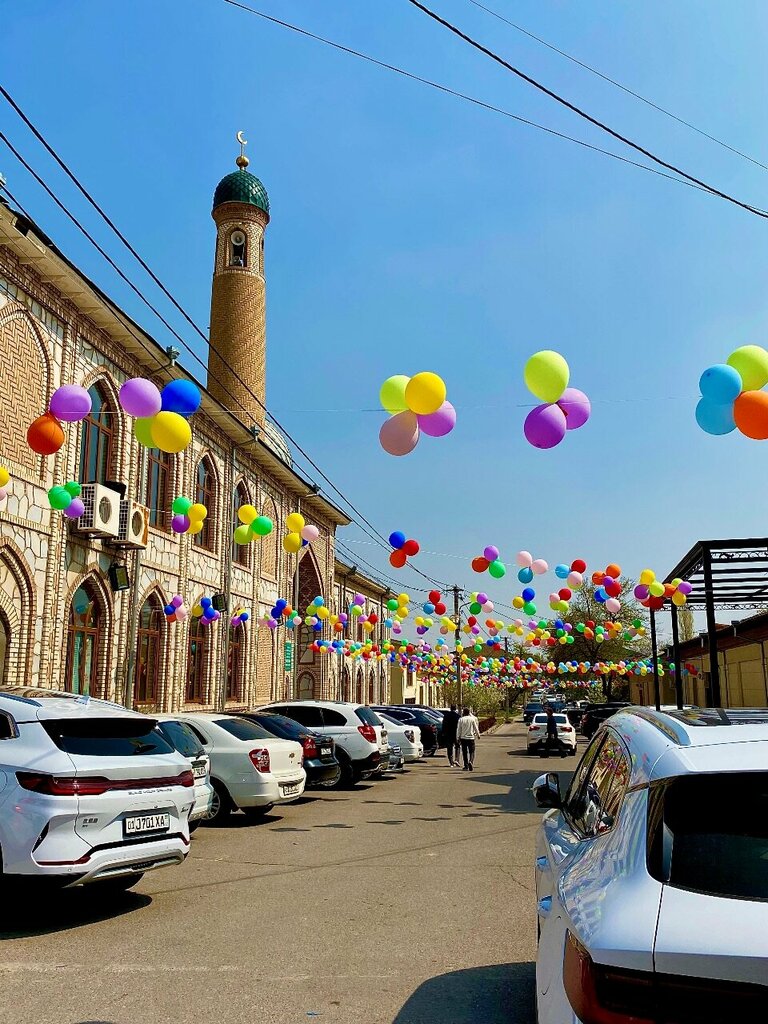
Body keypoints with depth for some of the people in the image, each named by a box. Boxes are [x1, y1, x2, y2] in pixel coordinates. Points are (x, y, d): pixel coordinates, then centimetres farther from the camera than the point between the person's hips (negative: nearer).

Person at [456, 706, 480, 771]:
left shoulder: (461, 719, -3)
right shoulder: (472, 719, -3)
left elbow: (458, 729, -1)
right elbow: (476, 728, 3)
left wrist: (458, 737, 6)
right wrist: (478, 735, 18)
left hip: (463, 738, 0)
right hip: (471, 737, 0)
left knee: (465, 752, 8)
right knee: (472, 751, 5)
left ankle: (466, 766, 8)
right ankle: (470, 762, -20)